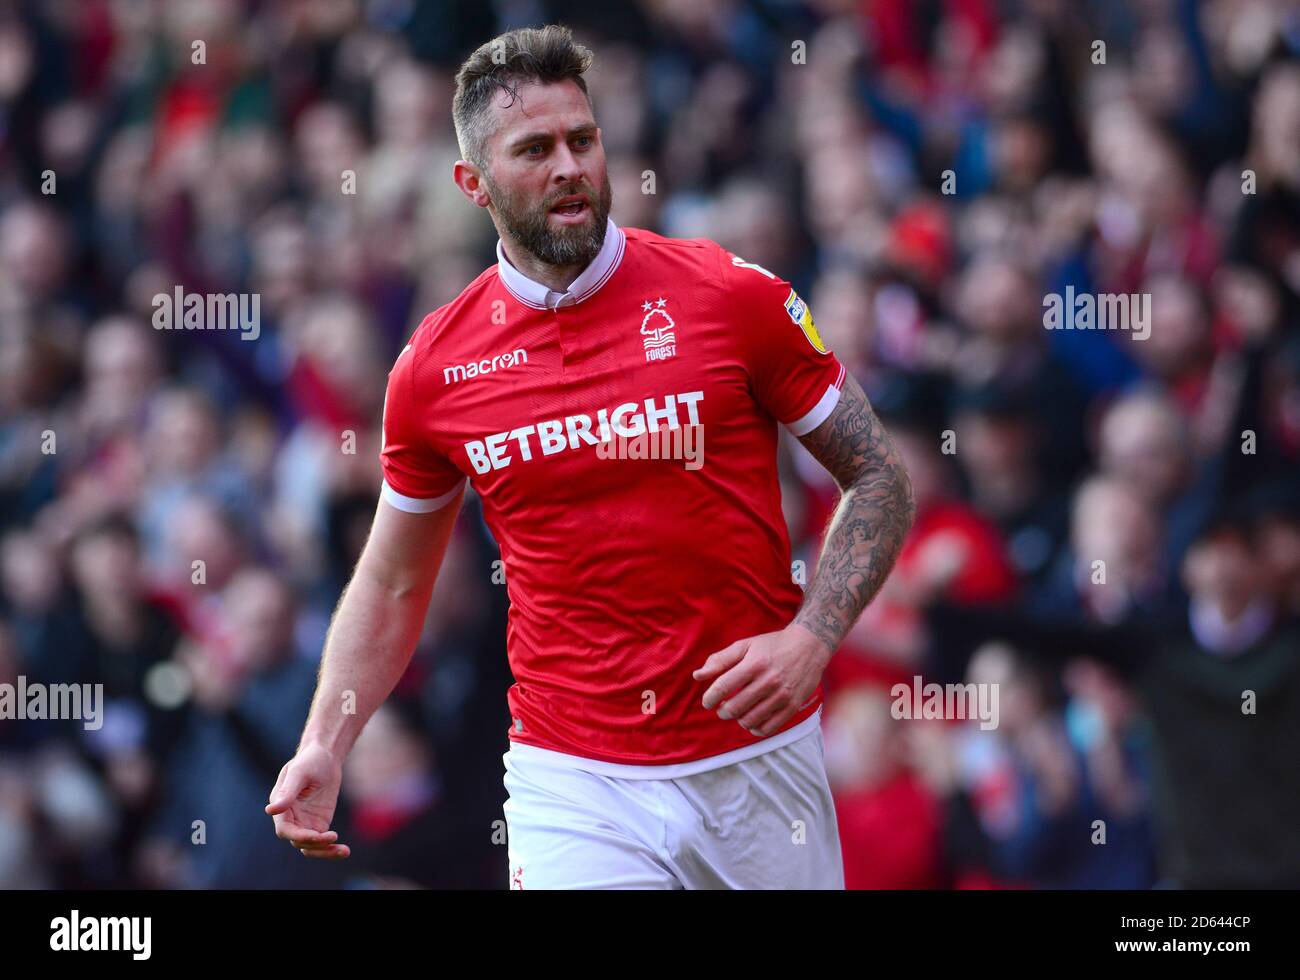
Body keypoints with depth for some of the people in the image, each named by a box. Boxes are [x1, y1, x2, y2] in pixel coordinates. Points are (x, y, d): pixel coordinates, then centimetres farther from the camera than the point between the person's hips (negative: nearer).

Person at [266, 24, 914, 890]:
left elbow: (880, 480, 3)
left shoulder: (735, 296, -4)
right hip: (574, 785, 0)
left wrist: (810, 639, -12)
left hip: (762, 753, 0)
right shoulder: (434, 370, 1)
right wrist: (324, 749, 1)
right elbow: (392, 585, 14)